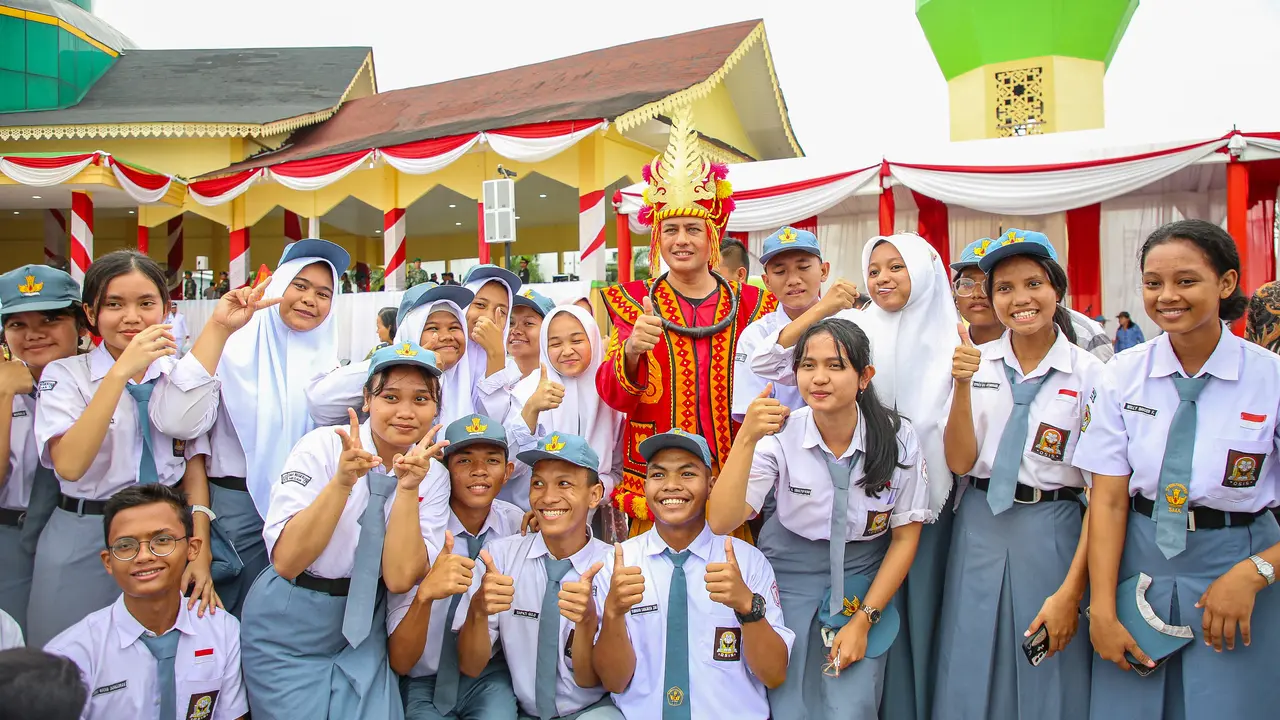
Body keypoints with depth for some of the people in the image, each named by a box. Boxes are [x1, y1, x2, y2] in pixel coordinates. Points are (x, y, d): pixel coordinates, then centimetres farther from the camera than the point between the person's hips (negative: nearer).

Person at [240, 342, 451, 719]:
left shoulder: (433, 476, -6)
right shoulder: (322, 446, -15)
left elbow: (399, 578, -15)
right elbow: (285, 561, -22)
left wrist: (409, 489, -26)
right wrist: (343, 480, -32)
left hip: (363, 631, 3)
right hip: (287, 630, -2)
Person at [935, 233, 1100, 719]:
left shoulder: (1089, 374, -8)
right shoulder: (976, 363, 1)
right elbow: (959, 462, -4)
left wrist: (1071, 591, -11)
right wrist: (962, 385, -18)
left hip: (1052, 533, -2)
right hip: (979, 532, 3)